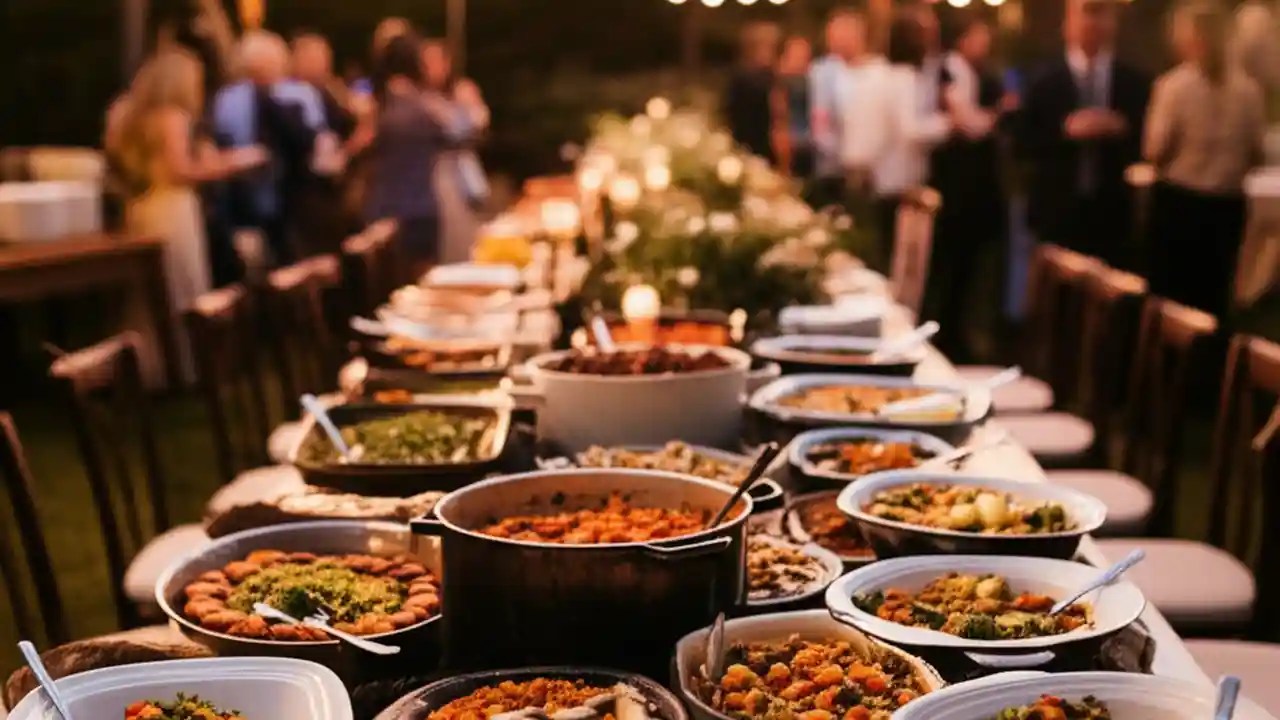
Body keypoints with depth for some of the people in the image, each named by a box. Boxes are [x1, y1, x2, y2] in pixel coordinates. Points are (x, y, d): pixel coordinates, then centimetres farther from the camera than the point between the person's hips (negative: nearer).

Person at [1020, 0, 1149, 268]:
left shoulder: (1134, 82, 8)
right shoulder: (1044, 82, 3)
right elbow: (1024, 144, -1)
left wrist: (1122, 128, -13)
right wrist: (1065, 130, -16)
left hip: (1115, 214, 2)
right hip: (1058, 213, -1)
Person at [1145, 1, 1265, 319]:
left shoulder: (1173, 85, -12)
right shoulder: (1248, 89, -2)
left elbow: (1155, 151, -10)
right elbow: (1256, 154, 5)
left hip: (1177, 200, -3)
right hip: (1228, 205, 3)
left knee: (1169, 292, 7)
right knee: (1214, 294, 9)